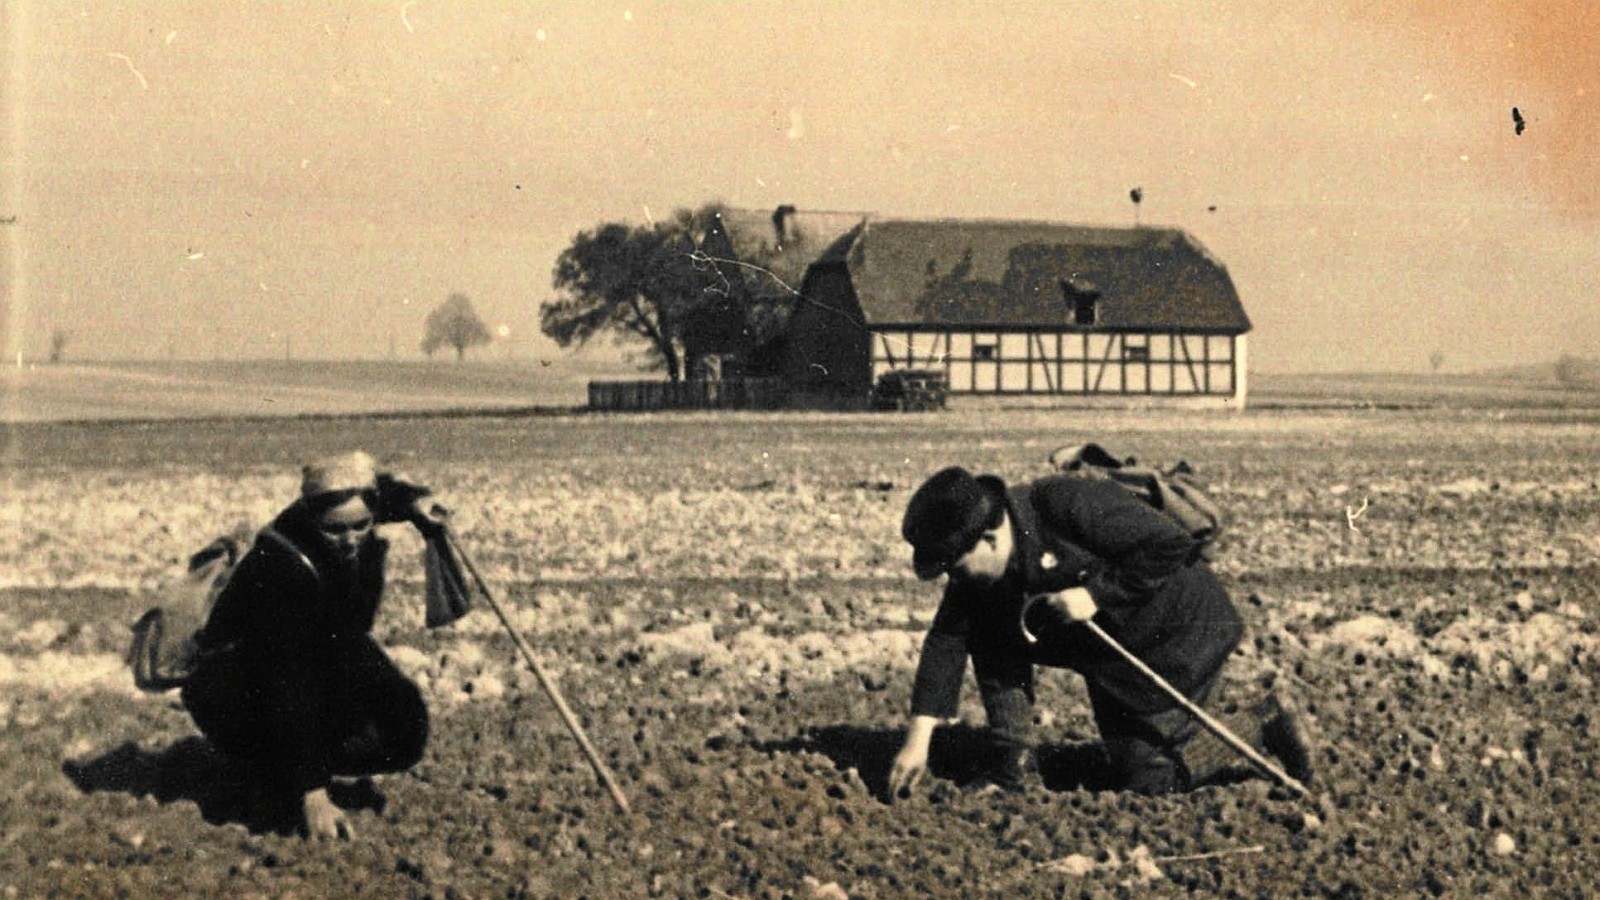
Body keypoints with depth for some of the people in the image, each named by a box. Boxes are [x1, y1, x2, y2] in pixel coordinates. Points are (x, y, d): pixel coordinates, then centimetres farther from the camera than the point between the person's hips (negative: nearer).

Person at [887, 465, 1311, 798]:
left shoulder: (1066, 506, -33)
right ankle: (1011, 765, 1)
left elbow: (1172, 546, -31)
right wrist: (918, 737, -12)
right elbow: (946, 640, -7)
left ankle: (1264, 725, 11)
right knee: (991, 636, -6)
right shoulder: (979, 573, -9)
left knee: (1148, 777, -7)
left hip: (1184, 630, -8)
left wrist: (1096, 593, -33)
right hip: (1108, 642, 8)